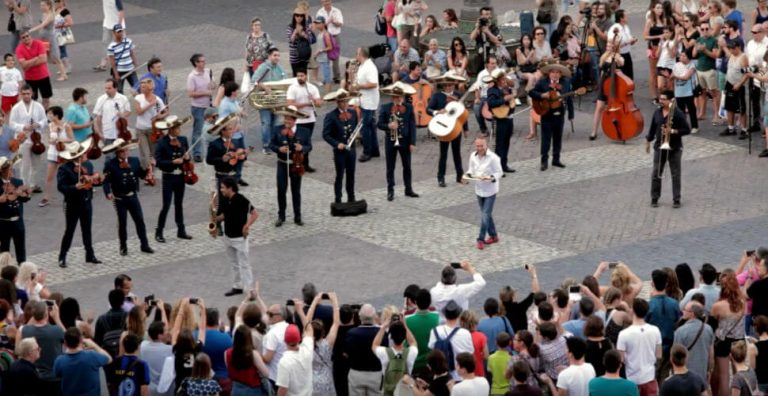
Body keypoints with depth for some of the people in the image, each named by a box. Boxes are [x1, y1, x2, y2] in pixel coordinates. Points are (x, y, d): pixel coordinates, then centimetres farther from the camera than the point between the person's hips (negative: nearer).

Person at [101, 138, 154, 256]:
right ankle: (123, 247, 18)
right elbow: (106, 180, -15)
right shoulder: (110, 164, -10)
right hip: (119, 199, -3)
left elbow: (142, 175, 8)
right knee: (122, 223, 5)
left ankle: (144, 245, 14)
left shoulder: (134, 161, 3)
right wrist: (108, 192, -31)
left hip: (133, 196, 3)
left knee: (140, 221, 4)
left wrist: (148, 169, -10)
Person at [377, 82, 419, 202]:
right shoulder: (385, 108, -4)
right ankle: (390, 191, 11)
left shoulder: (409, 108, -2)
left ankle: (408, 189, 23)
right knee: (390, 168, 4)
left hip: (405, 141, 1)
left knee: (407, 166, 11)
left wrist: (412, 142, -7)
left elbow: (412, 126, -2)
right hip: (390, 141, -1)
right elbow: (379, 124, -2)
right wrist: (388, 126, -24)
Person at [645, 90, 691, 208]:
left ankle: (676, 200, 10)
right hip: (659, 147, 4)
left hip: (675, 148, -4)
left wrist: (673, 131, -22)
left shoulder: (678, 113, -11)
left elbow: (687, 130, -11)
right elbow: (652, 128, 15)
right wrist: (648, 141, 17)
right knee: (656, 174, 4)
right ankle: (654, 199, 13)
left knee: (675, 174, 3)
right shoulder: (657, 113, 4)